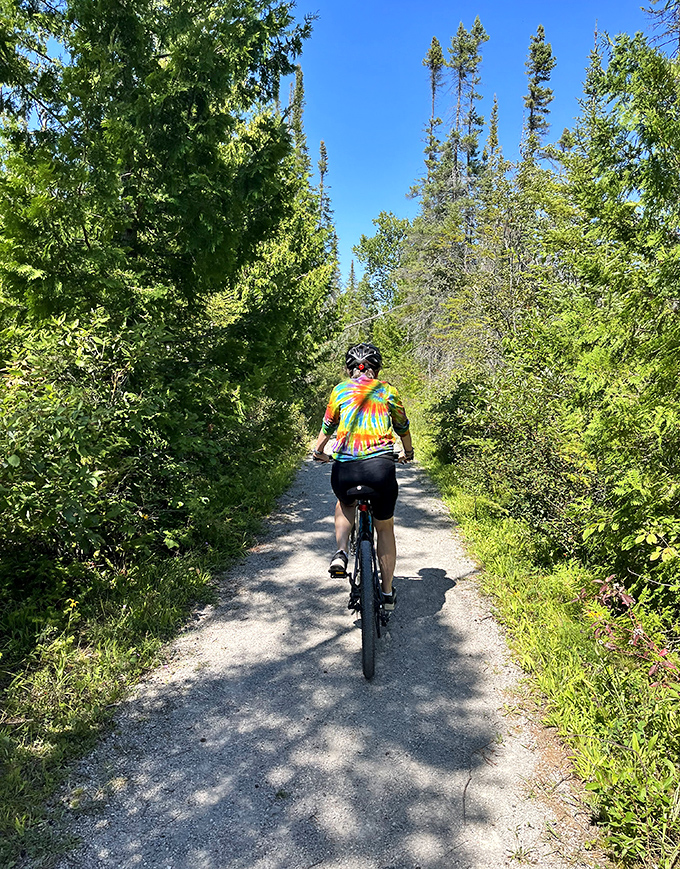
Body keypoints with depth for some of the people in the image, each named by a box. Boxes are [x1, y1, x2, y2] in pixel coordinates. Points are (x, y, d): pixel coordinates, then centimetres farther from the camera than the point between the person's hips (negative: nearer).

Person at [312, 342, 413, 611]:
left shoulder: (340, 390, 14)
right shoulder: (387, 390, 14)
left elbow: (327, 427, 24)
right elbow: (402, 427, 26)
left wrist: (318, 451, 43)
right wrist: (408, 453, 45)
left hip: (344, 468, 0)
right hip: (381, 467, 0)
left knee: (344, 503, 35)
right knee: (385, 528, 21)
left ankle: (341, 553, 14)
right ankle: (387, 593, 27)